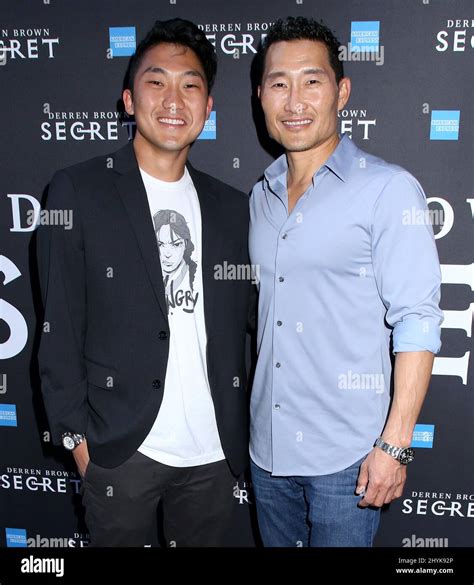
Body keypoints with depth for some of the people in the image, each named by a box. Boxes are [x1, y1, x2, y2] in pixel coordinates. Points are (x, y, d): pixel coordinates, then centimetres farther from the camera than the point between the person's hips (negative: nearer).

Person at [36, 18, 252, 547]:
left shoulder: (230, 207, 5)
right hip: (120, 449, -3)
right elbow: (61, 327, -6)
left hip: (214, 450, 4)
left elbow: (235, 331, 8)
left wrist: (238, 433, 7)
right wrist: (75, 434, -6)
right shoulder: (78, 190, -6)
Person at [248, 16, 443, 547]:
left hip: (344, 458, -5)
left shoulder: (388, 190, -11)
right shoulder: (261, 196, 7)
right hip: (267, 448, 6)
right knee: (277, 543, 21)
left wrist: (395, 444, -17)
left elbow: (416, 322, -14)